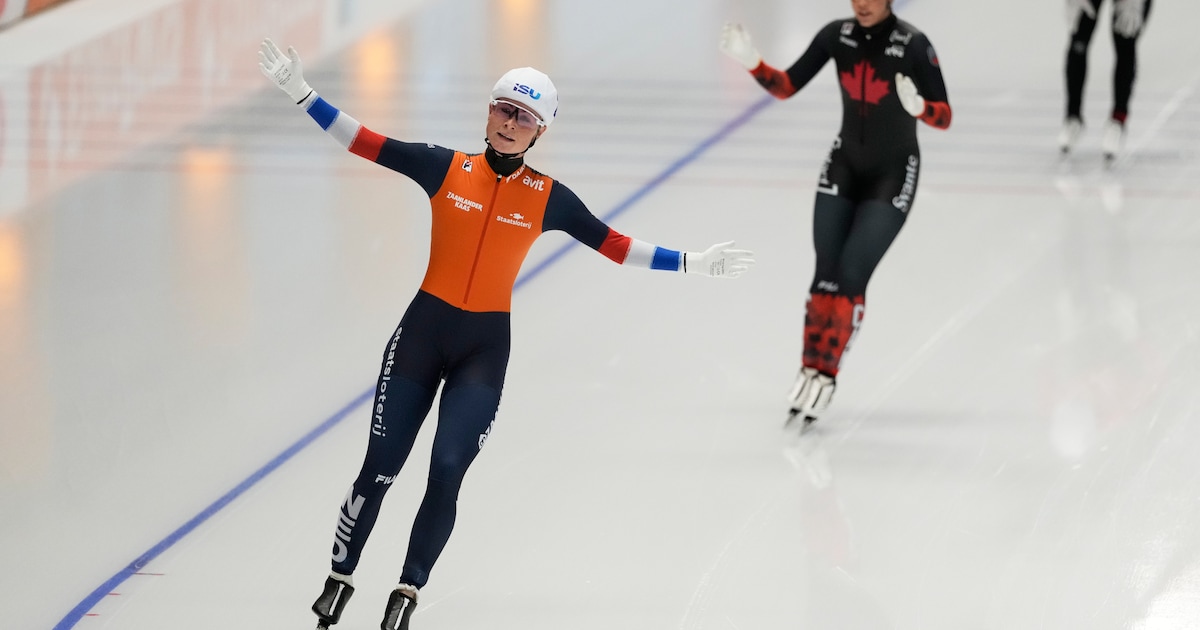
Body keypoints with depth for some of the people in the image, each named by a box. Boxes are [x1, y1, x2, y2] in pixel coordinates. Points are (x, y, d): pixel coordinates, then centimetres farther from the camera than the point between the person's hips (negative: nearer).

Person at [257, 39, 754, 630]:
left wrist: (690, 263, 2)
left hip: (485, 347, 1)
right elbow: (365, 143, -4)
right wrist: (301, 92, -11)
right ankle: (338, 579, 14)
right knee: (379, 467, -2)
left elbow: (613, 245, 6)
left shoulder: (547, 198, 1)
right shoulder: (445, 168, -3)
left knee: (446, 472, -8)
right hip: (424, 330, -1)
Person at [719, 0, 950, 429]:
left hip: (893, 173, -4)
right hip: (845, 165, 4)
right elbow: (786, 87, -3)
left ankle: (825, 377, 1)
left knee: (851, 275, -10)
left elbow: (944, 118, -18)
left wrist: (918, 106, -39)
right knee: (826, 273, 1)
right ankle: (809, 372, 10)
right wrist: (751, 61, -20)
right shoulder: (837, 35, -6)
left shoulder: (913, 44, -19)